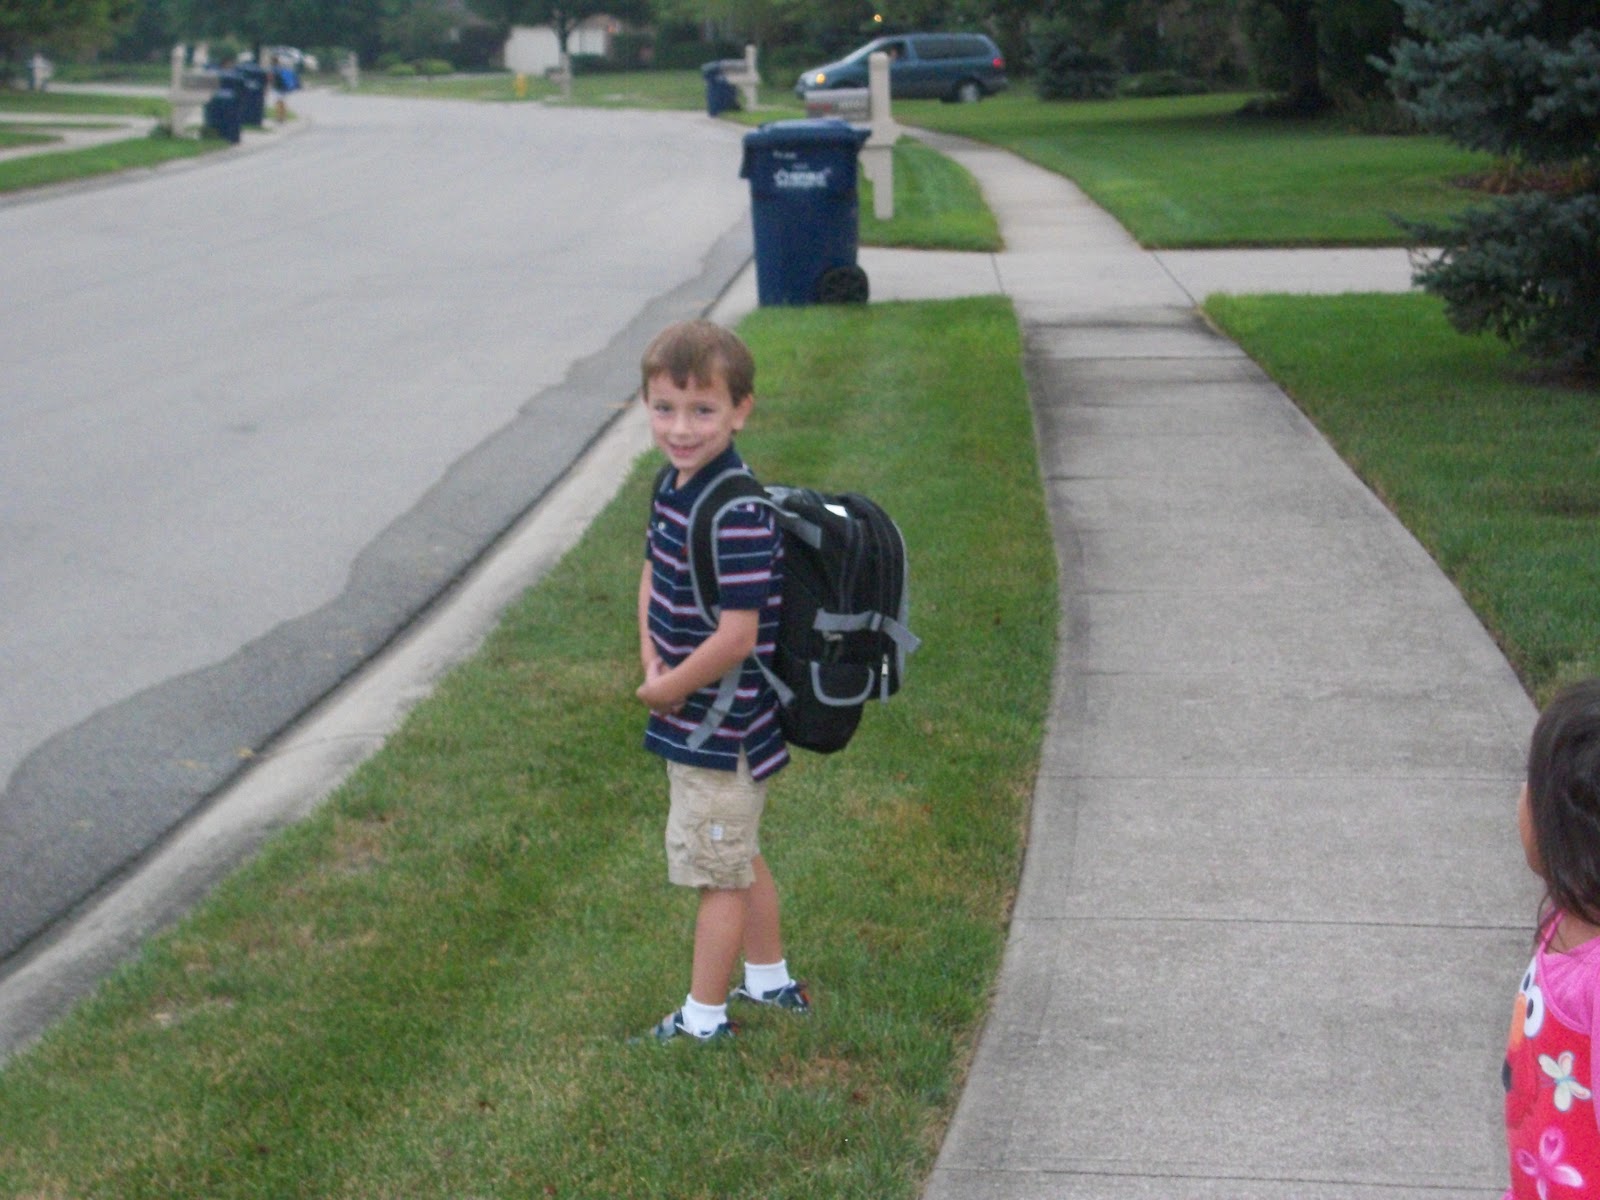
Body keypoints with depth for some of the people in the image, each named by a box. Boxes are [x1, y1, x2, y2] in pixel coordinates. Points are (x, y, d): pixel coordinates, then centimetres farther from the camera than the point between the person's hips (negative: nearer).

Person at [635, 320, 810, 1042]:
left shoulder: (734, 519, -29)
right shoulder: (674, 485, 1)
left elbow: (736, 637, -30)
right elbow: (653, 574, 13)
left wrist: (668, 689, -15)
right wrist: (653, 663, -2)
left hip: (721, 732, -9)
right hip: (698, 725, 9)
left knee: (718, 874, 7)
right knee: (740, 859, 25)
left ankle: (703, 1021, 22)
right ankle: (772, 982, 43)